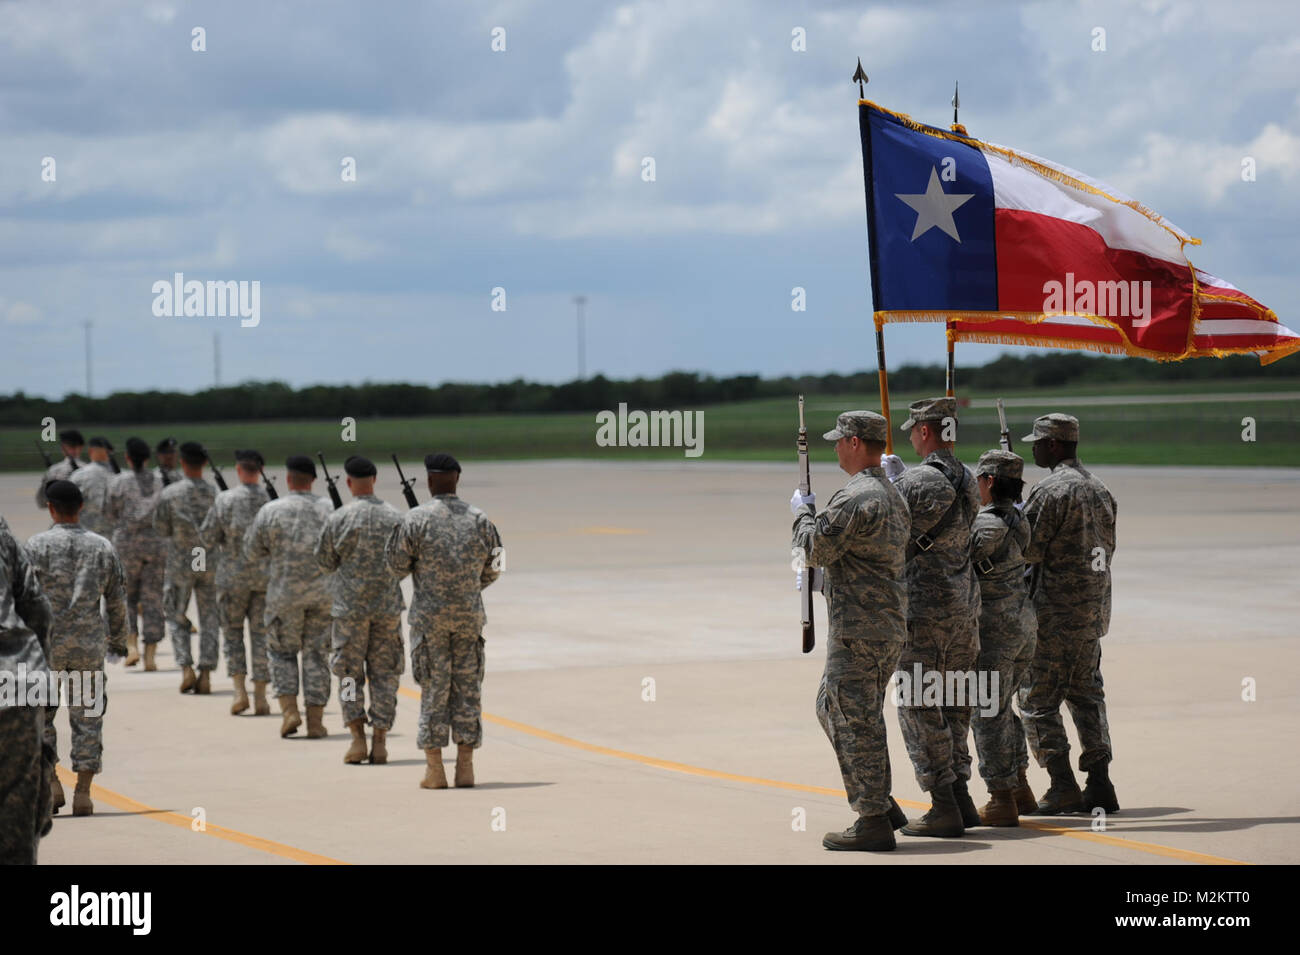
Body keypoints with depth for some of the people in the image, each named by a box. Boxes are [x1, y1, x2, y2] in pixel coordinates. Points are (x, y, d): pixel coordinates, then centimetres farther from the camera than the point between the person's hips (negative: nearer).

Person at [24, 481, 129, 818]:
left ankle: (50, 782, 1)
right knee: (87, 718, 7)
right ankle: (83, 792, 4)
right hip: (88, 645, 2)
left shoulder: (37, 545, -6)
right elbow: (117, 601, 9)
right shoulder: (102, 547, 4)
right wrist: (118, 640, 21)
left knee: (39, 715, 11)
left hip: (46, 643, -2)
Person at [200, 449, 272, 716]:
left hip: (232, 576, -1)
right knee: (261, 634, 7)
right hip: (265, 574, 1)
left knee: (232, 632, 12)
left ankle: (239, 691, -1)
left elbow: (208, 538, -5)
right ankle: (260, 696, 5)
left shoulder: (224, 500, -9)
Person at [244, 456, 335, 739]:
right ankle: (315, 720, 6)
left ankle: (289, 710, 0)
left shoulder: (270, 511, -7)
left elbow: (251, 554, 1)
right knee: (317, 654, 8)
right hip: (323, 592, 2)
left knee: (282, 651, 14)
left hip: (285, 593, -1)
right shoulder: (329, 508, -2)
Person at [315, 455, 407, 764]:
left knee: (349, 672, 8)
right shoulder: (394, 517, -4)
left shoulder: (338, 519, -8)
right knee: (384, 673, 8)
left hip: (350, 606, -1)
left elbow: (325, 562, 1)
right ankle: (380, 742, 6)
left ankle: (358, 739, 0)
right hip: (388, 605, 2)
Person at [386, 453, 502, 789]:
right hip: (469, 613, 2)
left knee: (434, 687, 2)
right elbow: (493, 567, 9)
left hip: (429, 614, -2)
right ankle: (465, 766, 8)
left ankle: (434, 769, 2)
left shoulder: (415, 519, -9)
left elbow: (398, 565, -4)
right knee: (467, 686, 8)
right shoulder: (479, 519, 1)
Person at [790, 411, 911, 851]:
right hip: (890, 624, 10)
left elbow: (816, 548, -16)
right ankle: (879, 803, 19)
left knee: (857, 722, -5)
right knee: (833, 709, 19)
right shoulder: (893, 496, 16)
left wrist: (803, 511, 1)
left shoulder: (856, 497, -17)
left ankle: (873, 823, -4)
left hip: (858, 629, -10)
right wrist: (822, 579, 26)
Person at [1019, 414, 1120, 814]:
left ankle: (1063, 788, -5)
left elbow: (1028, 550, -16)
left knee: (1037, 698, -1)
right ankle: (1100, 785, 8)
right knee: (1086, 694, 13)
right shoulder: (1100, 490, 13)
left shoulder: (1051, 490, -15)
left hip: (1056, 611, -8)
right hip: (1095, 608, 8)